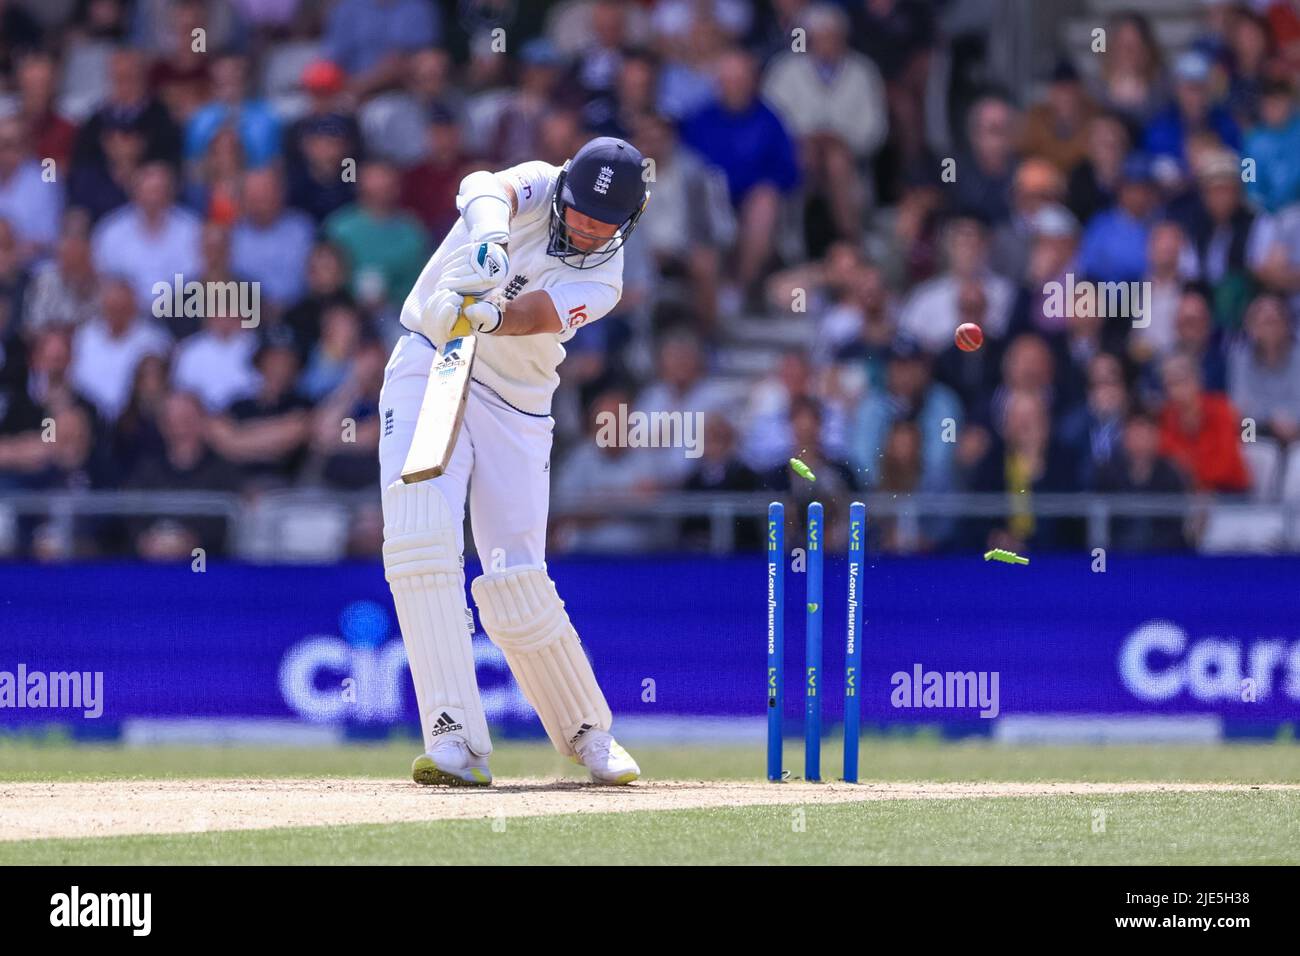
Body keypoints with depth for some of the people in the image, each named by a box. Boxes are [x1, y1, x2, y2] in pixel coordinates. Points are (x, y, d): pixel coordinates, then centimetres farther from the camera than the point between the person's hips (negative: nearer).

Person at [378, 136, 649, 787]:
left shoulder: (602, 281, -7)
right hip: (430, 367, 0)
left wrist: (491, 316, -50)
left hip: (515, 410, 0)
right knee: (420, 540, -20)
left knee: (517, 591, -6)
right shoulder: (537, 186, -5)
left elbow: (531, 314, -26)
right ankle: (455, 740, -24)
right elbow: (485, 188, -29)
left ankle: (587, 733, 19)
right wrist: (488, 232, -52)